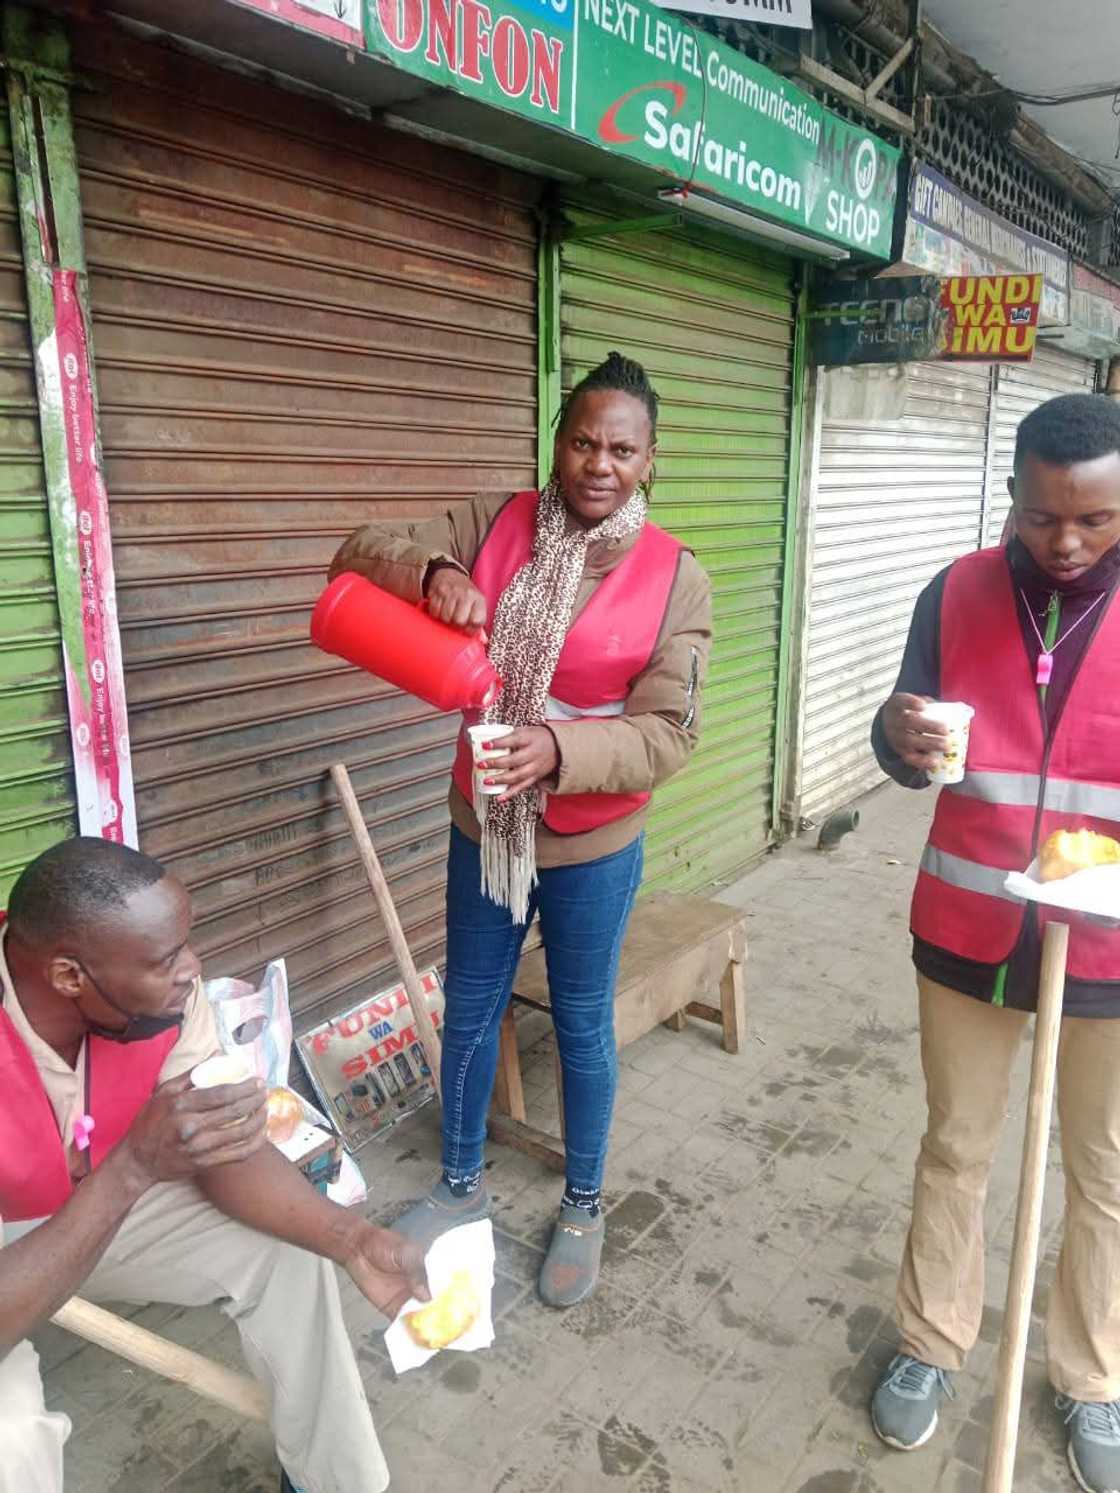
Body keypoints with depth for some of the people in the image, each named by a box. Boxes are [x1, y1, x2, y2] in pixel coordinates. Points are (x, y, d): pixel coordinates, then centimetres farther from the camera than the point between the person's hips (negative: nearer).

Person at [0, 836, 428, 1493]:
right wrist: (136, 1165, -43)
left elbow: (227, 1151, -15)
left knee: (285, 1247, -6)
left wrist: (357, 1241, -28)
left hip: (102, 1199, 5)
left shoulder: (162, 992, -22)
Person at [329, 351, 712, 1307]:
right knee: (469, 1011, 18)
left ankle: (584, 1206, 39)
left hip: (595, 847, -3)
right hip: (484, 827, 3)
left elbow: (668, 734, -17)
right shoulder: (497, 524, -5)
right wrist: (431, 573, -28)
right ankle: (463, 1185, 43)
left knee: (583, 1025, 15)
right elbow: (364, 553, -6)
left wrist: (557, 751, -34)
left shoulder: (676, 578, -13)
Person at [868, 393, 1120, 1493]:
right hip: (967, 935, 1)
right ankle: (930, 1344, 39)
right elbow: (909, 756, 0)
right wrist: (901, 737, -25)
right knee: (954, 1148, 18)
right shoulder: (956, 596, -5)